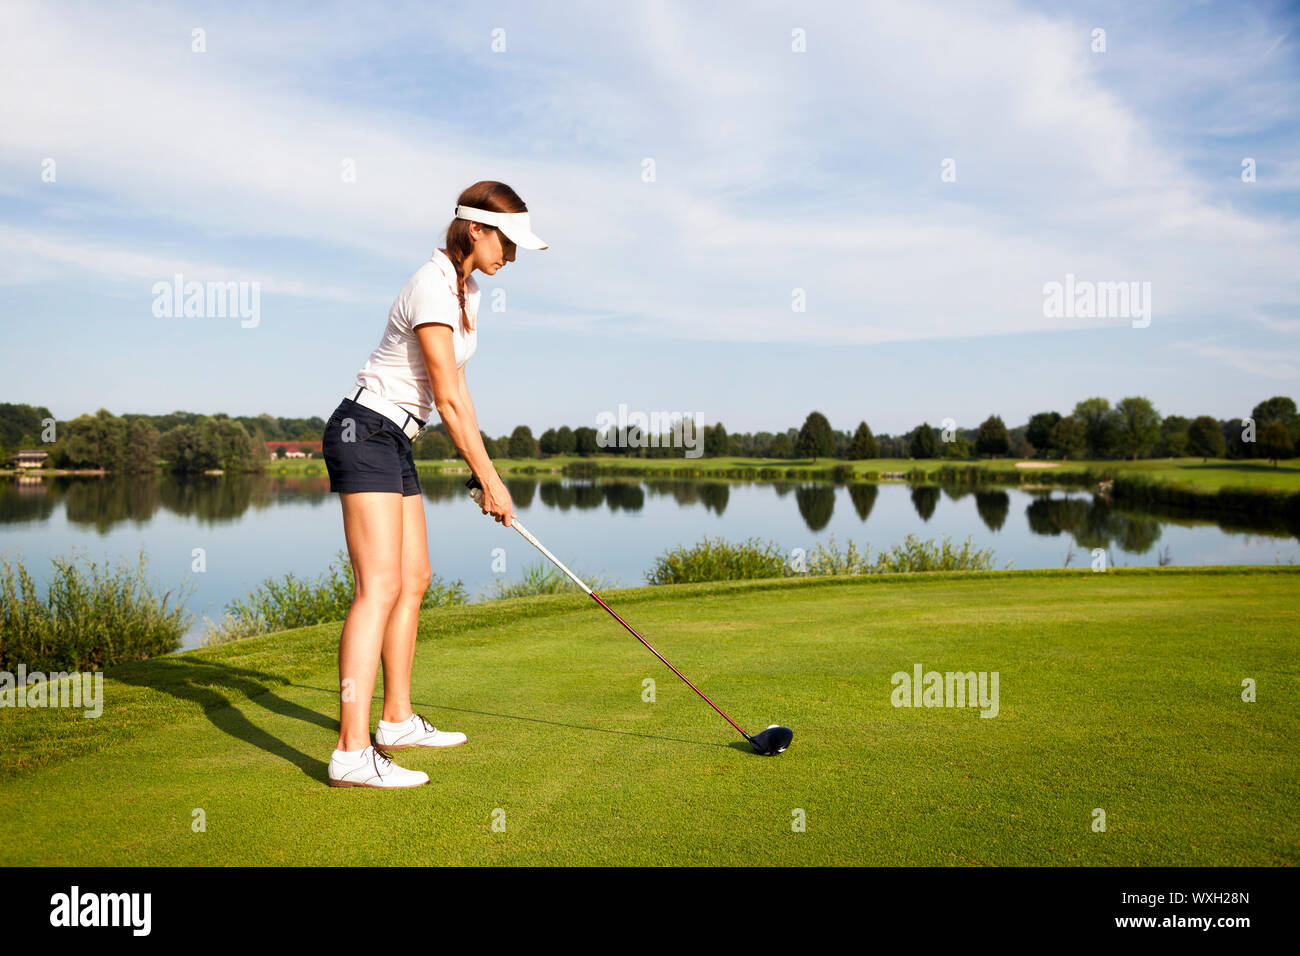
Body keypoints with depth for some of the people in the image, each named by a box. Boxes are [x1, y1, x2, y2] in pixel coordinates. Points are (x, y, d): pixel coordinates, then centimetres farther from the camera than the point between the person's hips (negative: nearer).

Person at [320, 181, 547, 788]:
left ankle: (397, 720, 23)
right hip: (365, 432, -10)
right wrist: (490, 479, -11)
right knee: (380, 585, -17)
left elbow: (454, 389, 17)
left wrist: (480, 470, 12)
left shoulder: (466, 288, 14)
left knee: (414, 580, 12)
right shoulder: (433, 288, -17)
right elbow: (448, 400, -17)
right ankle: (351, 752, -18)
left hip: (395, 442, 10)